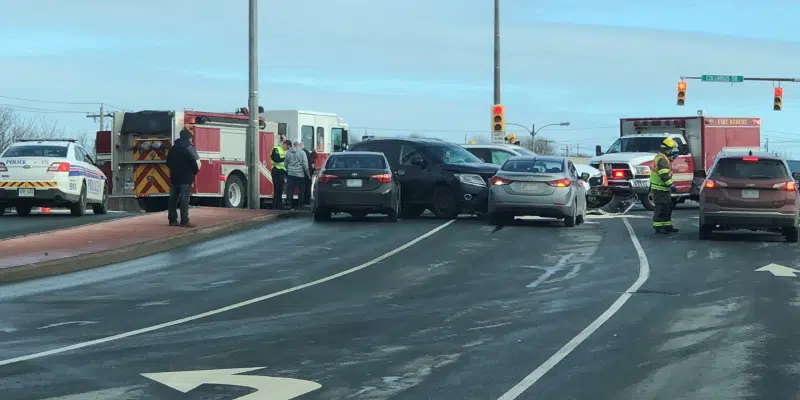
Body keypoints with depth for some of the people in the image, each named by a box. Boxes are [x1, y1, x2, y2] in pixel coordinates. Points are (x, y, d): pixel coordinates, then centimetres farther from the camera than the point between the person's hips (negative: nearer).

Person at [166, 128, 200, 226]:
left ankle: (172, 220, 8)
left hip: (174, 177, 6)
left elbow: (168, 162, 16)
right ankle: (184, 221, -8)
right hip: (186, 178, -6)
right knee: (184, 199, -5)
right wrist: (195, 171, 3)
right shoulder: (189, 147, -9)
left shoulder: (173, 148, 11)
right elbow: (197, 163, -15)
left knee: (173, 199, 8)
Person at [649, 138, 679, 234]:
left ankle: (667, 226, 21)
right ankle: (658, 227, -3)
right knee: (660, 208, -7)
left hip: (664, 188, 11)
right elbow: (664, 175, -26)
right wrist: (671, 185, -24)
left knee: (668, 208, 15)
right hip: (659, 188, -11)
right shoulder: (662, 159, -19)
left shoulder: (665, 158, 15)